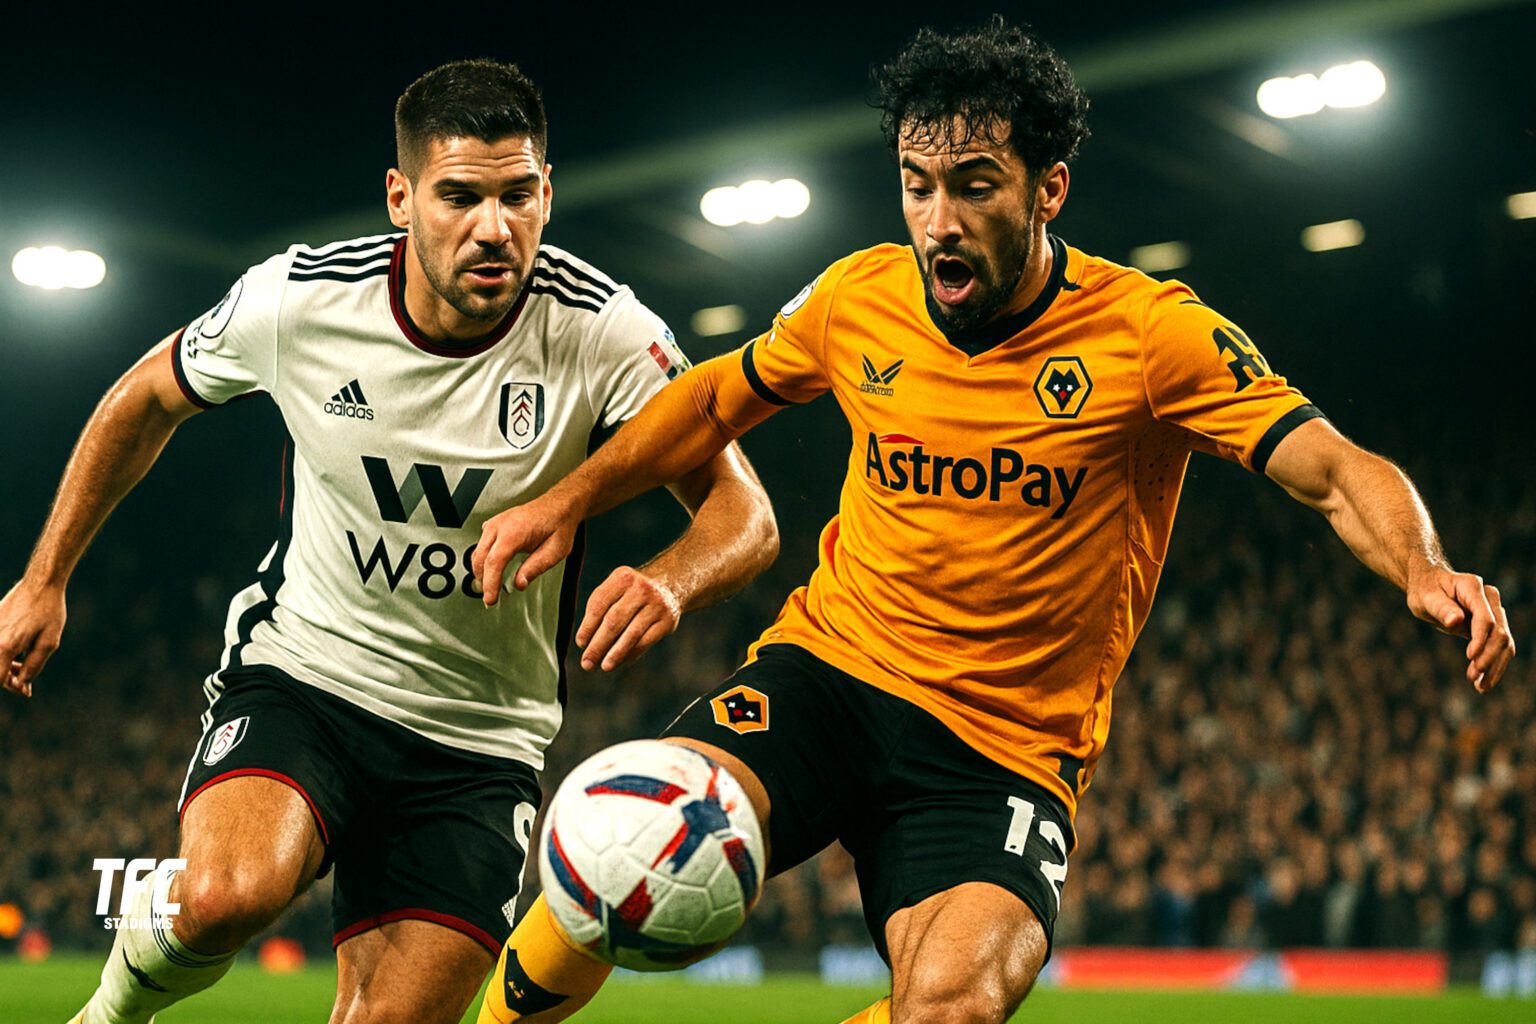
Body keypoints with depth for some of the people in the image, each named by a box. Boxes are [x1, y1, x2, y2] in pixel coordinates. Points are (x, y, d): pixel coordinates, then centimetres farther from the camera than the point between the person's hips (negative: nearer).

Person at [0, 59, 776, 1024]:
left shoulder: (606, 333, -15)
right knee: (225, 897, -31)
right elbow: (148, 400, 9)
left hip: (481, 742, 1)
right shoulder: (297, 298, -11)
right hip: (301, 674, -1)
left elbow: (744, 513, -16)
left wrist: (667, 582, -39)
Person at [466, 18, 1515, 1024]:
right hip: (828, 667, 3)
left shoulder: (1153, 331, -10)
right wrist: (571, 499, 14)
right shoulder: (858, 296, 1)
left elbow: (1335, 471, -16)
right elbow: (720, 398, 21)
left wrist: (1424, 571, -36)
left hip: (1010, 751, -2)